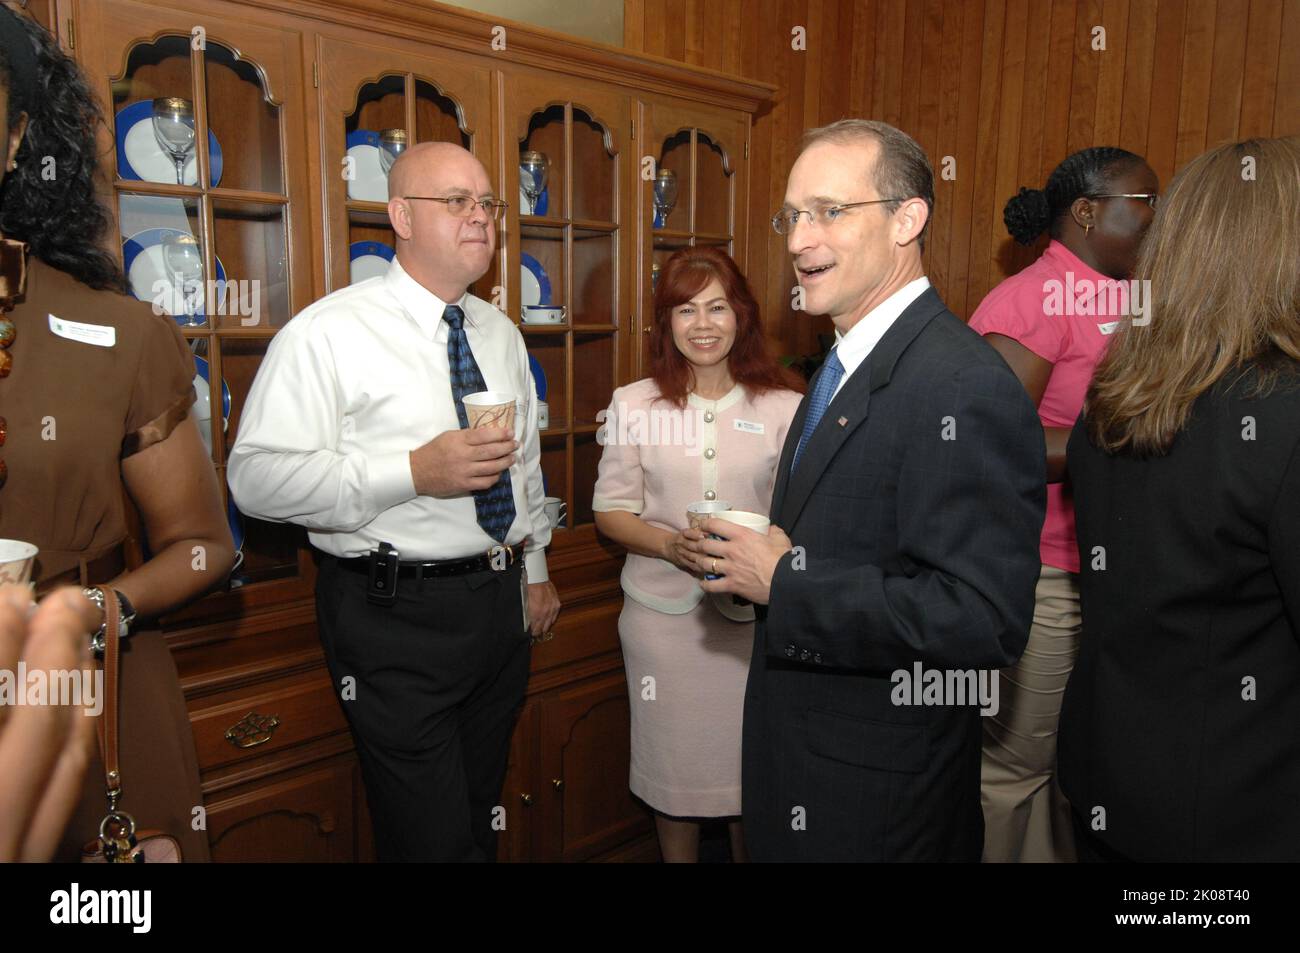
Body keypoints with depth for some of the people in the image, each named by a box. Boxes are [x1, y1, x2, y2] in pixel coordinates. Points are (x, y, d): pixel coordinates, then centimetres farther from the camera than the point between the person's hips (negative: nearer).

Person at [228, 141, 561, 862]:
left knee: (481, 821, 20)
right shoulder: (329, 332, -12)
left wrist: (535, 569, 20)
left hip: (501, 605, 7)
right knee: (431, 838, 1)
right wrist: (414, 473, -26)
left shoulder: (501, 334, 11)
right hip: (394, 615, -6)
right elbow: (256, 478, -19)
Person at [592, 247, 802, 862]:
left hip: (756, 614, 0)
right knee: (674, 763, 13)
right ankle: (677, 855, 37)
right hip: (663, 611, 1)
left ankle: (748, 850, 36)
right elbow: (611, 511, 3)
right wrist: (671, 544, -16)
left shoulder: (784, 407, -1)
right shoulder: (635, 404, 1)